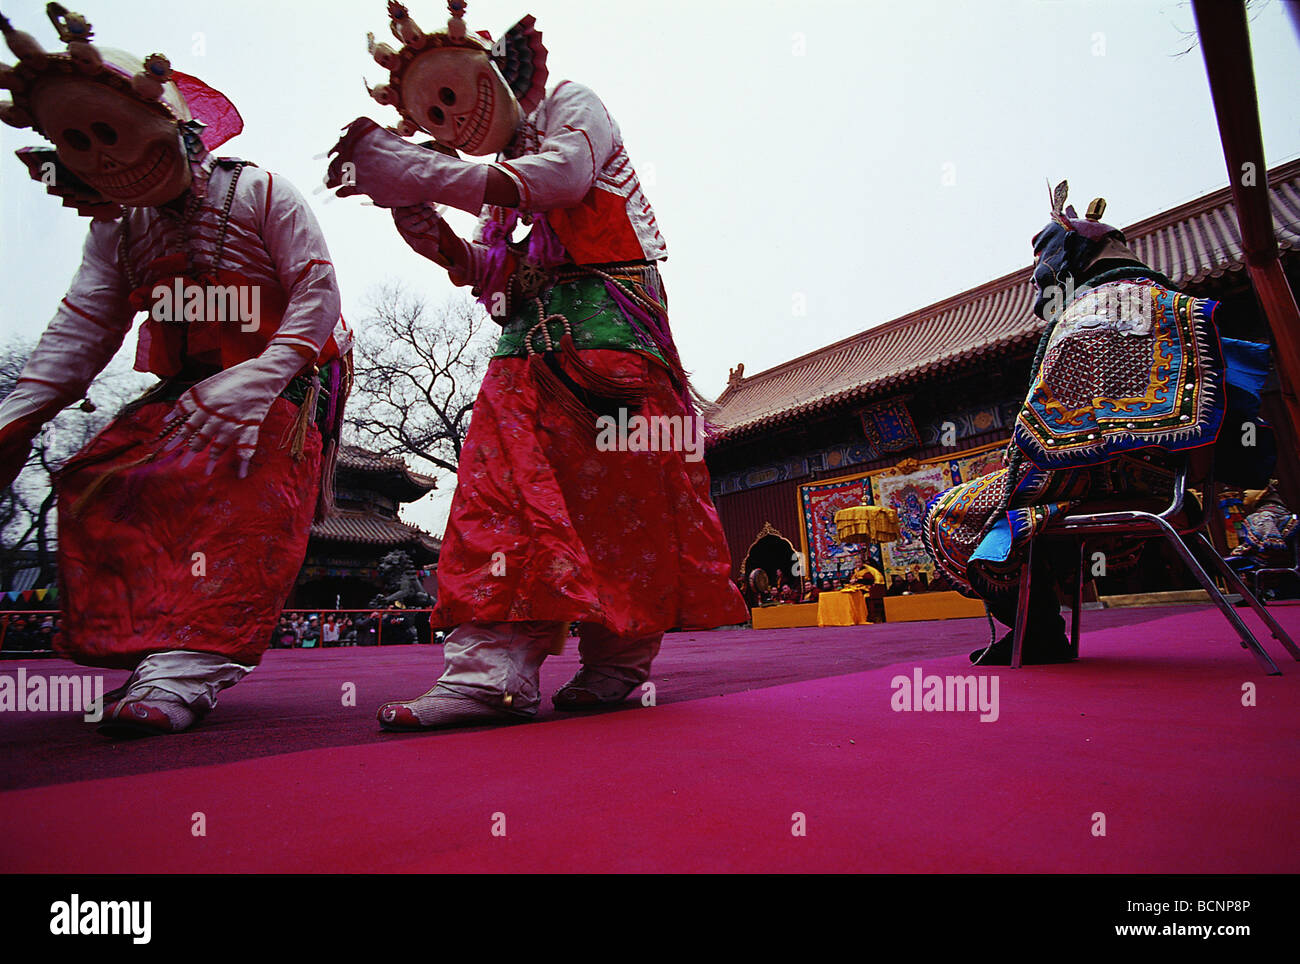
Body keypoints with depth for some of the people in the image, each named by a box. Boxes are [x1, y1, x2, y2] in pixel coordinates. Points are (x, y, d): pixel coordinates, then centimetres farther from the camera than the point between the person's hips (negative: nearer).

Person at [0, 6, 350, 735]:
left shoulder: (261, 194, -7)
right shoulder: (116, 229, 10)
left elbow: (317, 299, -15)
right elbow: (82, 330, 6)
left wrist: (249, 387, -25)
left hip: (287, 377, -6)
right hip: (190, 388, 7)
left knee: (246, 494, -30)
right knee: (97, 483, -10)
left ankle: (188, 668, -36)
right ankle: (148, 650, -7)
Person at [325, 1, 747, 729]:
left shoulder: (572, 104, 10)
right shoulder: (501, 175, 27)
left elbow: (562, 174, -14)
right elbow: (491, 273, 16)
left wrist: (418, 172, -18)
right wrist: (419, 219, 1)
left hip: (607, 328, -6)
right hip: (531, 345, 6)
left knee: (622, 495, -10)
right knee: (505, 486, -11)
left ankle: (618, 662, -1)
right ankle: (496, 667, -16)